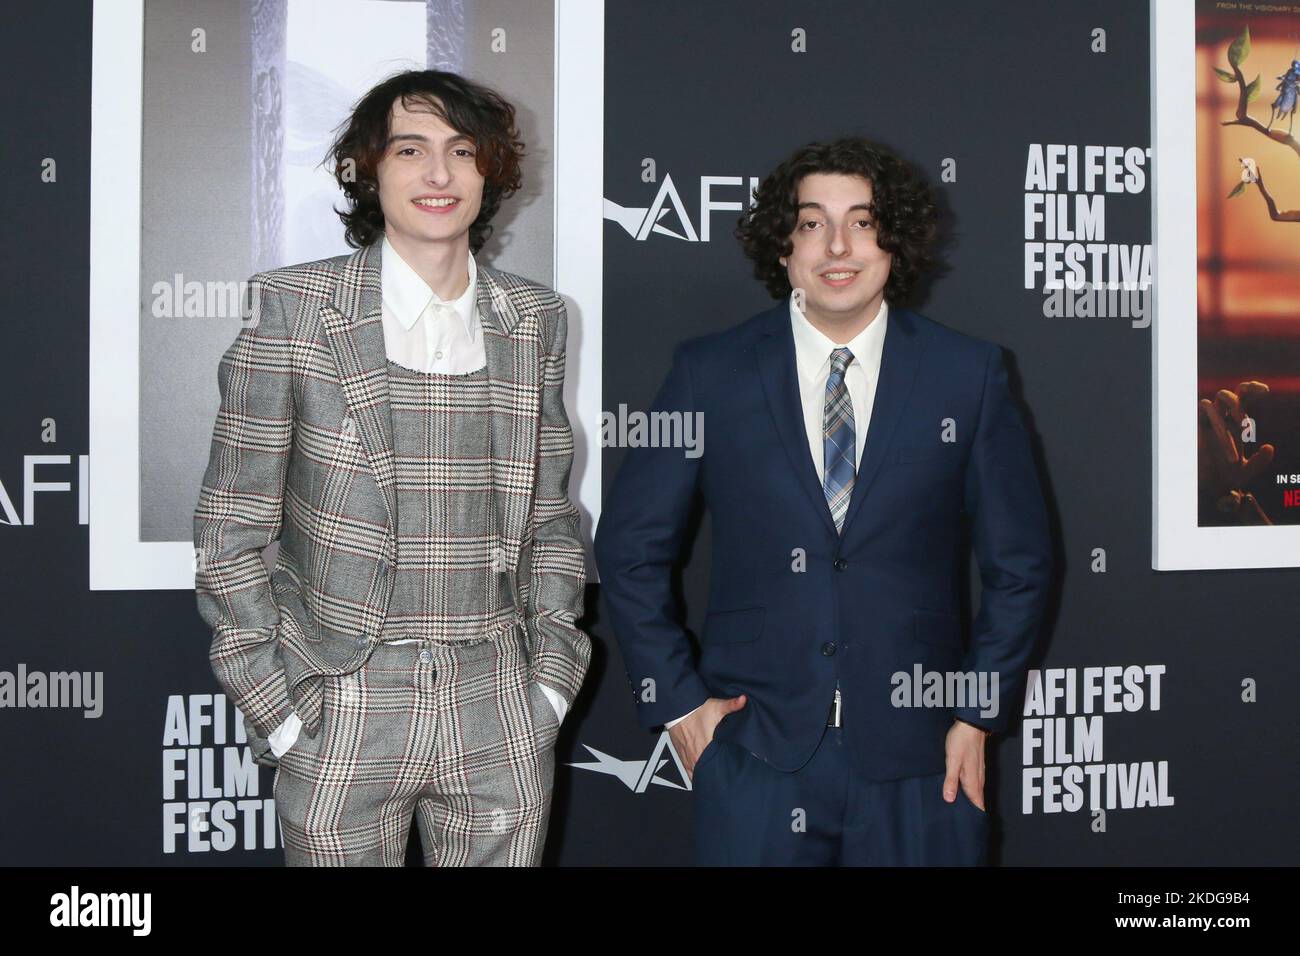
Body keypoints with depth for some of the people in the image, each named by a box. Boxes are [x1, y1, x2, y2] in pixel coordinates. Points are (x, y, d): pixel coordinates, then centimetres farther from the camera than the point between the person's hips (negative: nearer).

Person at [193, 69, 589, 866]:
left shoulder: (535, 320, 7)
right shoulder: (295, 310, -4)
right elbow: (230, 535, -2)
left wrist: (552, 678, 5)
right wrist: (282, 712, -6)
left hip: (501, 715, 3)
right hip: (344, 710, -2)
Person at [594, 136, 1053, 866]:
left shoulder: (969, 374, 1)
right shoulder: (711, 374, 0)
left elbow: (1020, 563, 7)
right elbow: (631, 547, 5)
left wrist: (978, 715, 2)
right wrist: (675, 699, 1)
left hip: (915, 769, 1)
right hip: (756, 758, 0)